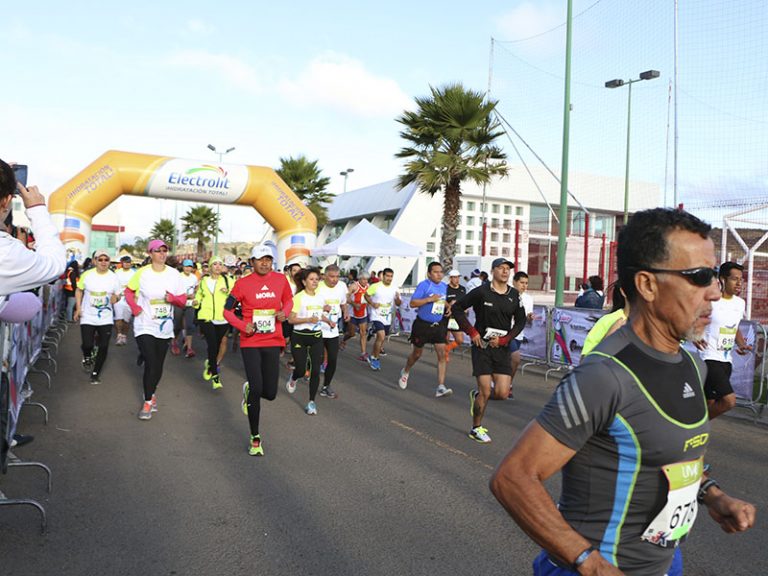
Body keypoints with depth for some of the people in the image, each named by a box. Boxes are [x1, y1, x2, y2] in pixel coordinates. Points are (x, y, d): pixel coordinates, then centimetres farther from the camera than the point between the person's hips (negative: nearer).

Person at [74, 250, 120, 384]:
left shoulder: (114, 277, -2)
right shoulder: (87, 275, -5)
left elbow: (117, 295, 7)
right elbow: (79, 291, 7)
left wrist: (115, 298, -18)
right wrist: (78, 308, -1)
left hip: (106, 318, 1)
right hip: (87, 317, -1)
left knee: (103, 347, 1)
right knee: (87, 345, -10)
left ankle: (95, 373, 21)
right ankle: (87, 357, 27)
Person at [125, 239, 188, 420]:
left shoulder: (174, 274, -1)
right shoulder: (142, 273, -6)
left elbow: (183, 301, 1)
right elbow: (129, 291, 8)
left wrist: (173, 298, -20)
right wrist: (134, 307, -8)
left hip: (165, 328, 3)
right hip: (145, 327, -3)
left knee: (158, 365, 13)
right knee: (151, 364, -10)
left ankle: (152, 393, 38)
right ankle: (148, 401, 6)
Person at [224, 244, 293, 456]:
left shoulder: (281, 279, 3)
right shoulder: (243, 283, -5)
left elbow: (288, 300, 18)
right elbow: (227, 310, 2)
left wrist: (285, 312, -4)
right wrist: (243, 325, -15)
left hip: (273, 342, 3)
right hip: (250, 342, -3)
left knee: (270, 393, 2)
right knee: (257, 389, -7)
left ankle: (249, 390, 40)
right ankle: (255, 438, 13)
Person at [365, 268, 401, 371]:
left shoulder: (394, 289, 1)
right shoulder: (375, 286, -10)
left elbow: (398, 304, 7)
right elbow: (366, 295, 0)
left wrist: (398, 298, -16)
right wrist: (372, 303, -16)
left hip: (387, 318, 5)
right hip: (376, 316, -5)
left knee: (381, 339, 14)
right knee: (381, 336, -20)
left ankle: (374, 358, 33)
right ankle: (374, 358, -4)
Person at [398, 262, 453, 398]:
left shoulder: (444, 286, 6)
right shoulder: (424, 285, -12)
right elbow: (412, 303, -17)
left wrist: (448, 308, 3)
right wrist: (429, 299, -24)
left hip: (439, 325, 4)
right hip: (422, 324, -4)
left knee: (442, 354, -10)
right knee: (417, 353, 13)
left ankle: (440, 387, -10)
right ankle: (405, 372, 45)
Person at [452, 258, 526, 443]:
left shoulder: (514, 295, 4)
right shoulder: (481, 292, -8)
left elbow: (520, 321, 10)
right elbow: (457, 308, -2)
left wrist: (504, 339, -3)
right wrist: (471, 332, -7)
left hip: (502, 348, 4)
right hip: (482, 346, -4)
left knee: (503, 394, -4)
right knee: (485, 392, -5)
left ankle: (476, 396, 28)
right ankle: (476, 429, 17)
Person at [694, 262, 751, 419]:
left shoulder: (740, 303, 8)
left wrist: (742, 345, 5)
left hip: (727, 359, 8)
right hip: (710, 358, -8)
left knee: (710, 403, 11)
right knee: (729, 400, -19)